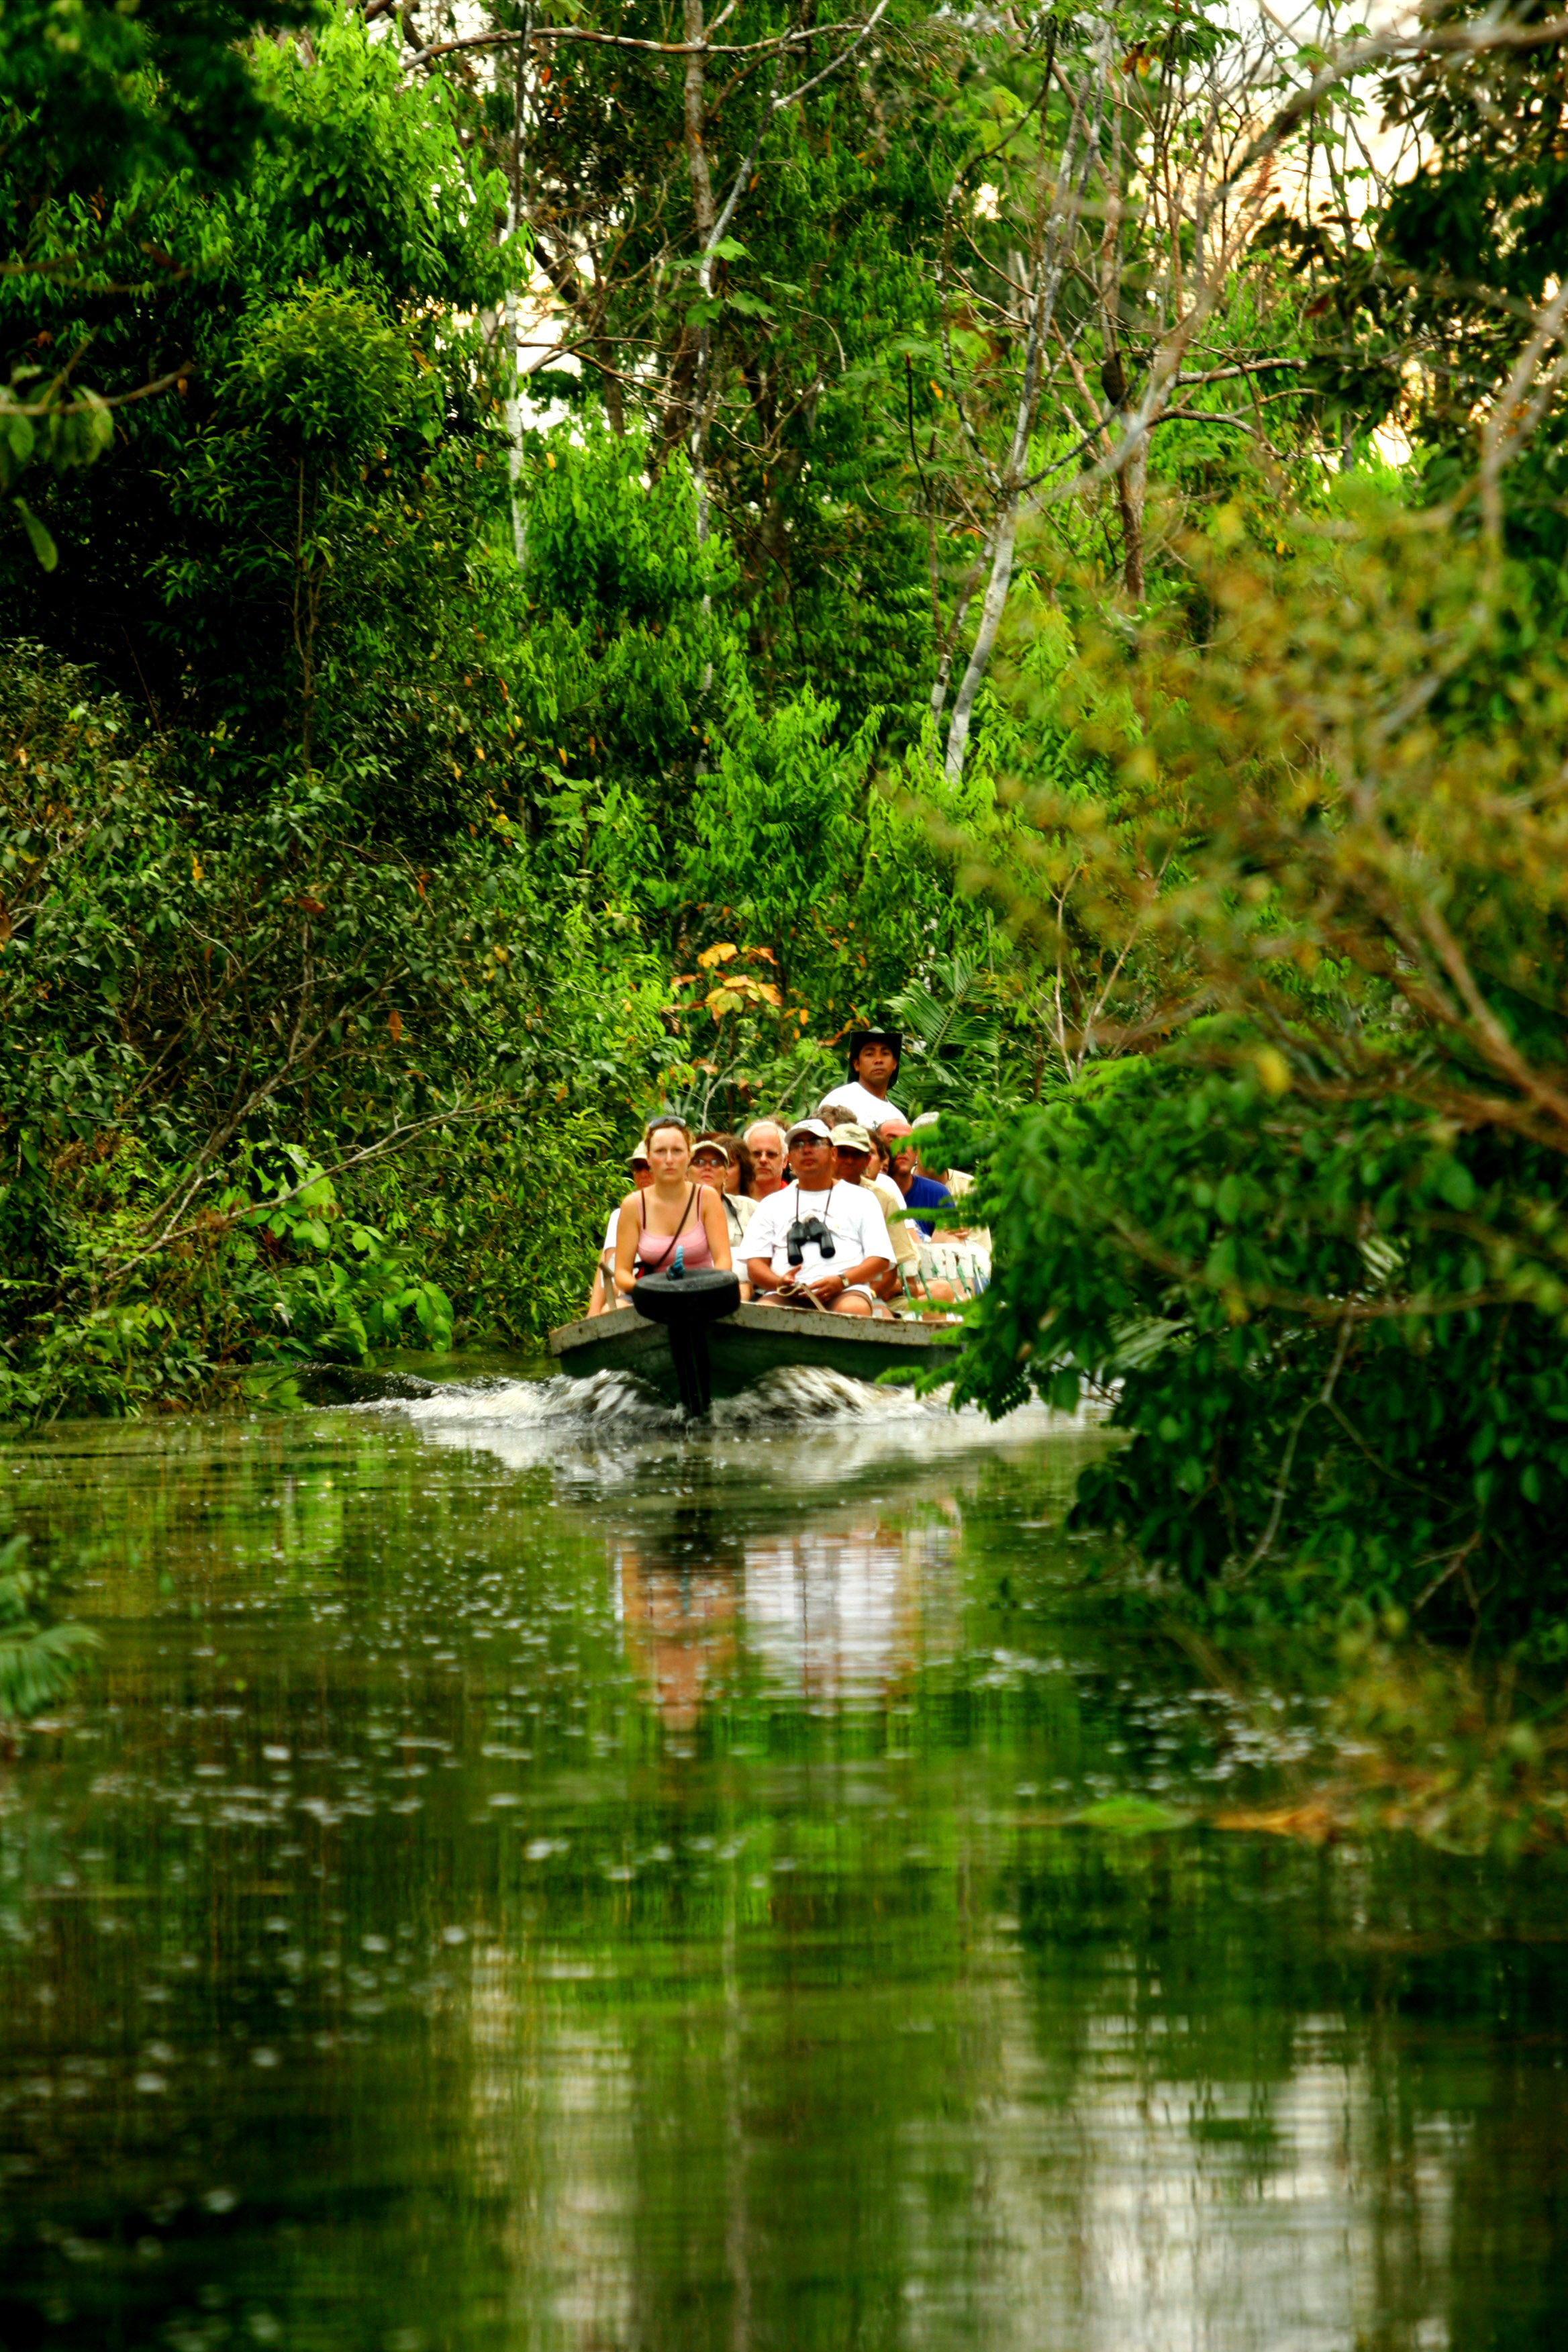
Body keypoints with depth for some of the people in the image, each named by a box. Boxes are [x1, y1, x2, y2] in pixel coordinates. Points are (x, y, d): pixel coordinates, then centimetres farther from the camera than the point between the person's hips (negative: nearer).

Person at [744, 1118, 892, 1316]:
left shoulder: (860, 1198, 21)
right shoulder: (773, 1204, 26)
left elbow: (881, 1259, 11)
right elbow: (755, 1263, 17)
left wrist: (841, 1281, -9)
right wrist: (779, 1283, -7)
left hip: (845, 1292, -1)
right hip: (786, 1296, 1)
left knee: (853, 1309, -38)